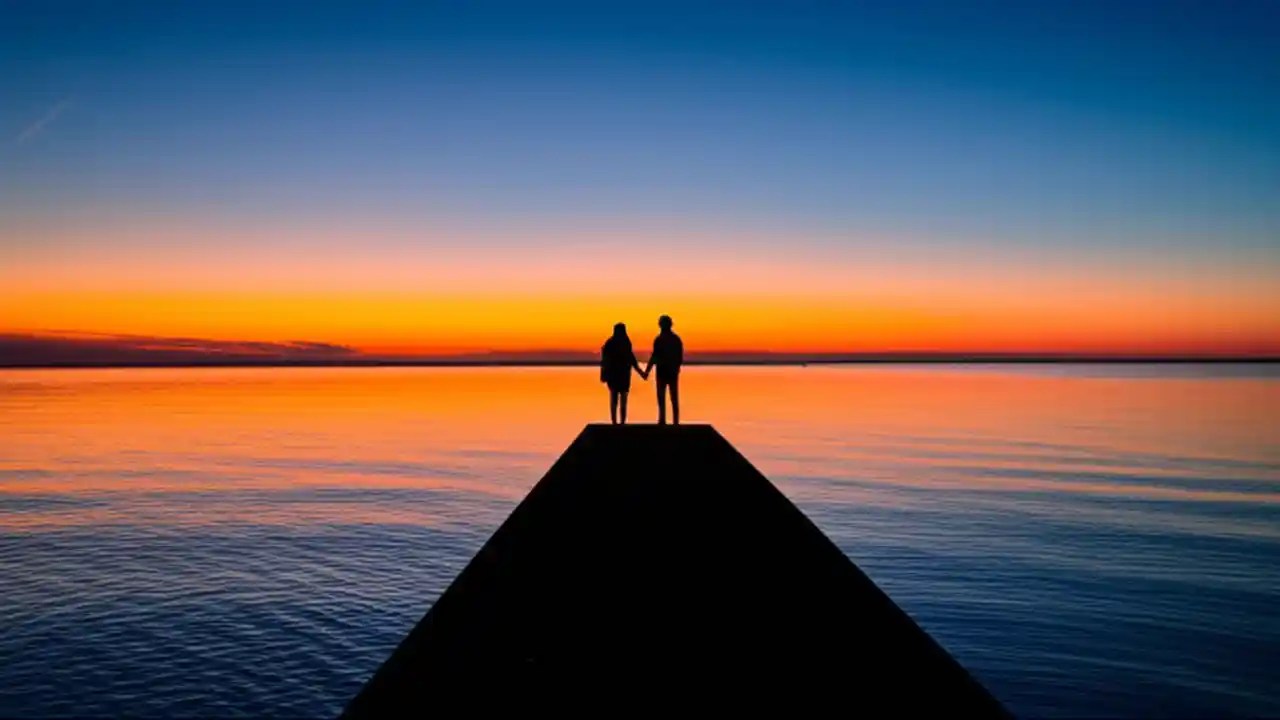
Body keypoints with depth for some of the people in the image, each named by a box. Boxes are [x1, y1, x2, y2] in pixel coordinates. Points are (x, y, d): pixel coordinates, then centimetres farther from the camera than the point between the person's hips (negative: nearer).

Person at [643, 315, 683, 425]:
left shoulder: (659, 339, -10)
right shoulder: (676, 339, 5)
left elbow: (654, 357, -14)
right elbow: (681, 357, 8)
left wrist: (646, 371, -9)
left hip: (662, 371, -4)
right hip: (673, 371, 4)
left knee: (661, 397, 2)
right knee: (674, 398, 9)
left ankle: (662, 420, -7)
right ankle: (676, 421, 9)